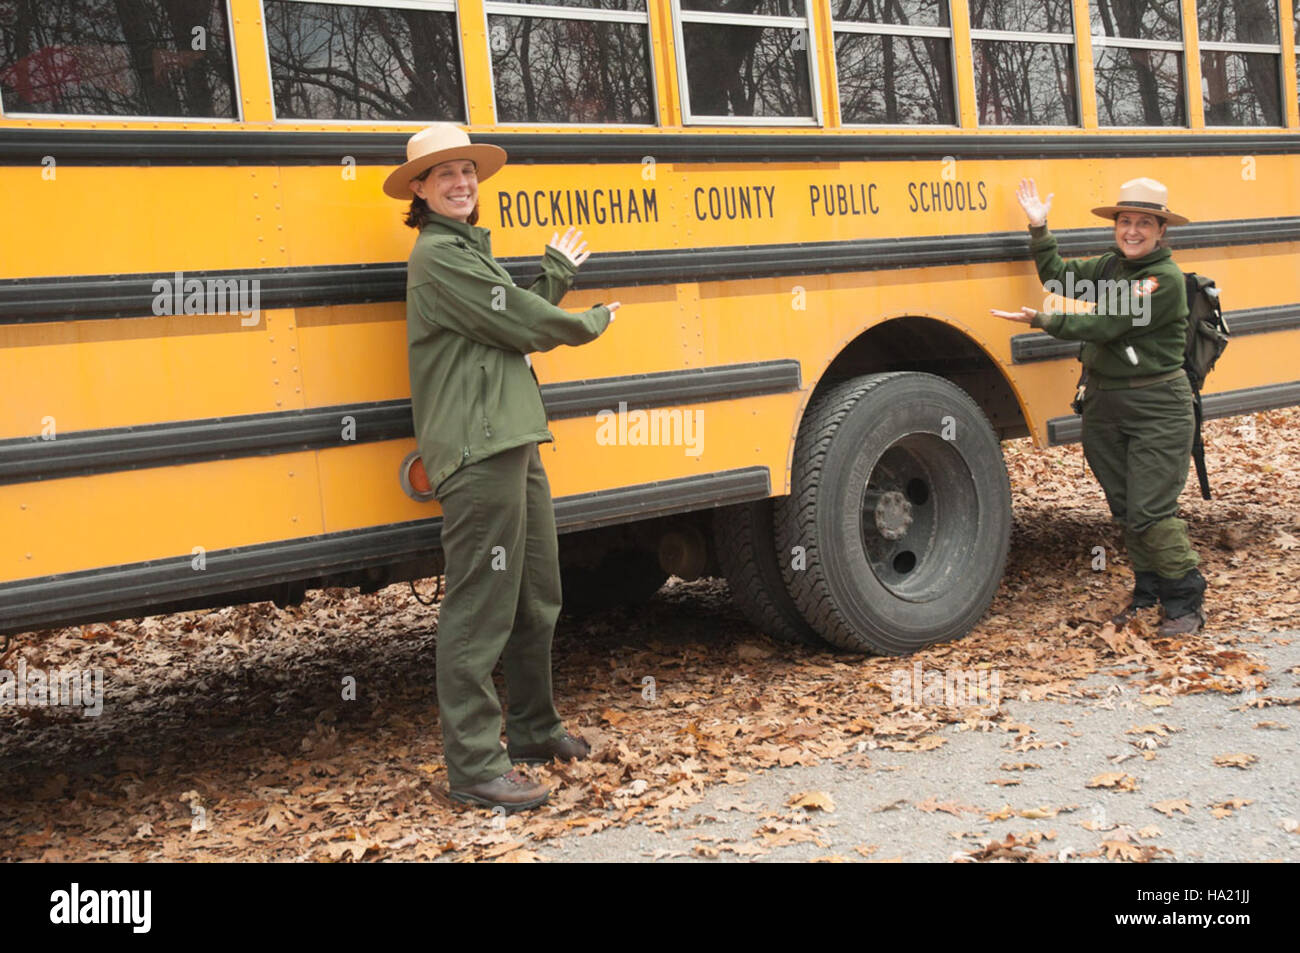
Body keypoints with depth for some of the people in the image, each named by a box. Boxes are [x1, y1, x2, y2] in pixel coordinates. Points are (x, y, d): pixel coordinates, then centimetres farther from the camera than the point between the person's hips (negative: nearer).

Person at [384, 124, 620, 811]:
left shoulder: (467, 249, 23)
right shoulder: (439, 255, -10)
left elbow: (518, 319, 23)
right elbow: (524, 327, -11)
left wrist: (558, 274, 22)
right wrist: (590, 323, 5)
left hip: (514, 444, 10)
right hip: (478, 452, -10)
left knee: (537, 598, 18)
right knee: (480, 609, -8)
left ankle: (532, 728, 32)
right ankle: (473, 766, -1)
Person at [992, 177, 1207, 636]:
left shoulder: (1166, 280, -14)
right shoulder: (1111, 266, 8)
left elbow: (1105, 326, -19)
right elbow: (1057, 275, 14)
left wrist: (1042, 320, -19)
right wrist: (1039, 228, 5)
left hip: (1156, 409, -7)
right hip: (1104, 403, 7)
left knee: (1151, 510, -9)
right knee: (1125, 507, 11)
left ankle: (1187, 601, 5)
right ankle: (1148, 591, 24)